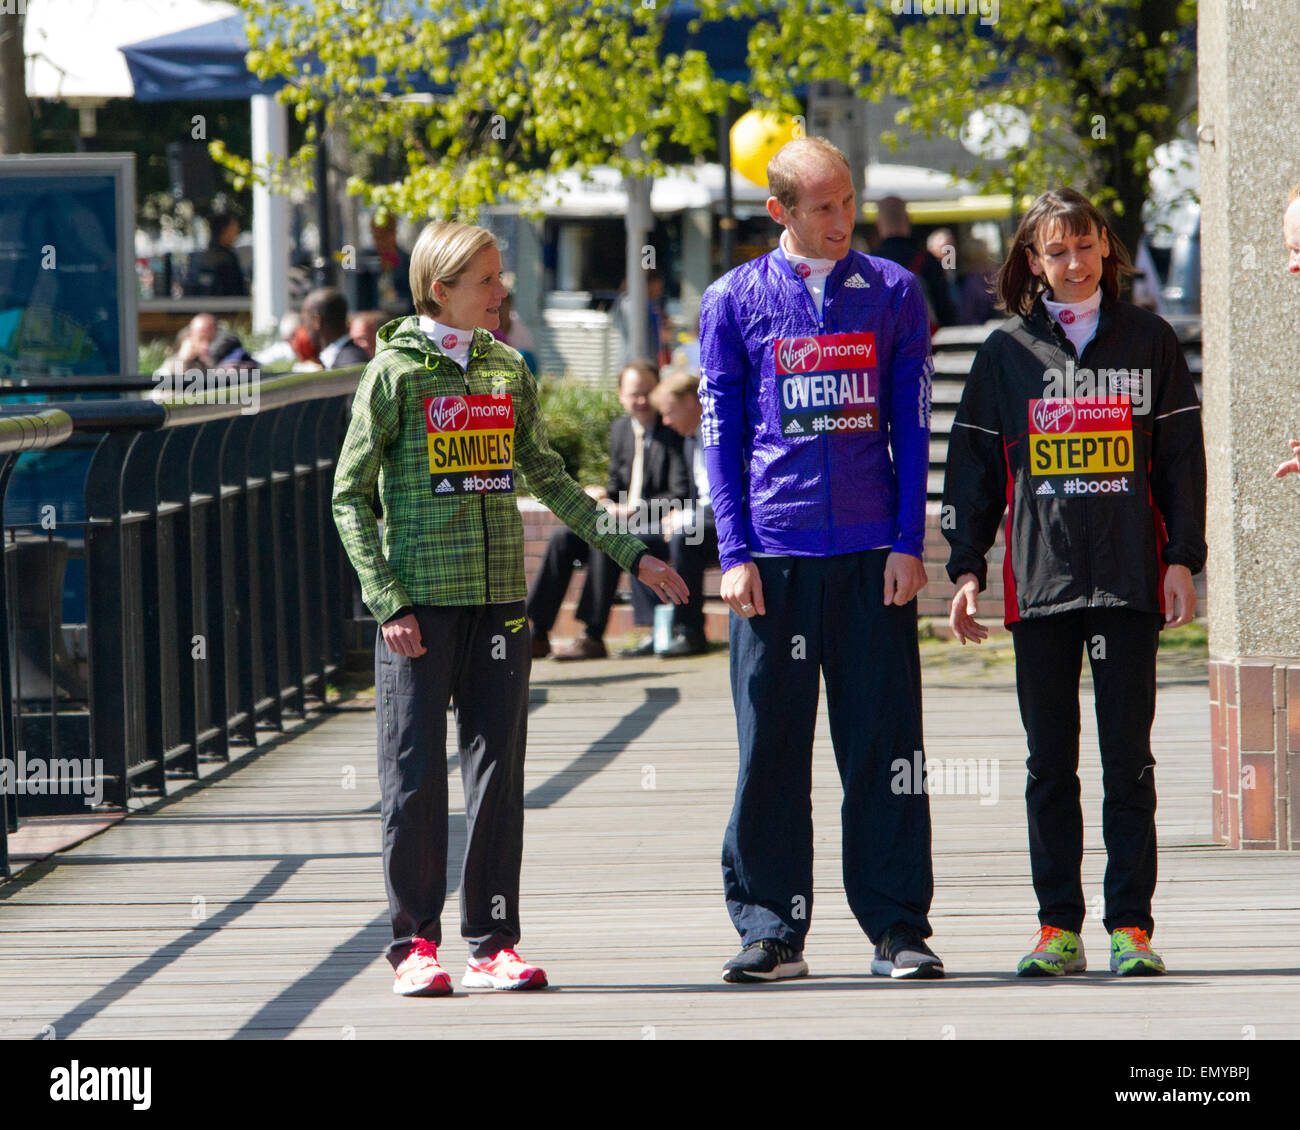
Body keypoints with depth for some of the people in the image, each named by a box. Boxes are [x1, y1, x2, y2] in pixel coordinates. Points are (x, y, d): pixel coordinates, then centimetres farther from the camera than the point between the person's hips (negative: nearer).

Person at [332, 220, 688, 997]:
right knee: (417, 773, -2)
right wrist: (388, 602, -12)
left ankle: (493, 944, 8)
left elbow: (550, 480, 20)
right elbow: (351, 498, -4)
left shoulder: (508, 371, 10)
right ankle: (417, 942, 4)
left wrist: (630, 554, 16)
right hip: (420, 604, -4)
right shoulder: (397, 372, -4)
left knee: (499, 771, 4)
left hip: (500, 598, 4)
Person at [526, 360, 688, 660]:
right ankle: (537, 634, -11)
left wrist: (632, 511, -21)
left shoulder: (673, 433, -10)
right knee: (563, 540, -10)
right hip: (624, 523, 8)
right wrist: (604, 498, -3)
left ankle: (593, 639, -28)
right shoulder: (620, 429, 13)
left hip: (661, 527, -8)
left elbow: (680, 495, -15)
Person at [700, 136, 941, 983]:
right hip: (775, 555, 0)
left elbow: (912, 427, 7)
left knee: (885, 748, 1)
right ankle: (771, 932, 8)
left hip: (874, 554, 1)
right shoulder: (734, 302, 6)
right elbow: (721, 436, 5)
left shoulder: (894, 294, 8)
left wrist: (909, 542, -1)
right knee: (771, 752, 1)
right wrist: (735, 554, -3)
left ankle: (898, 930, 7)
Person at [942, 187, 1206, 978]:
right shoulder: (1008, 351, 9)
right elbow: (975, 464, 9)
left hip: (1130, 582, -1)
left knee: (1128, 758, -2)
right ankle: (1059, 927, 8)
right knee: (1050, 763, 3)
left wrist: (1182, 558, -1)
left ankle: (1132, 925, 1)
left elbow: (1181, 457, 7)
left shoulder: (1149, 341, 8)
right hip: (1040, 579, 1)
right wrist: (967, 568, 2)